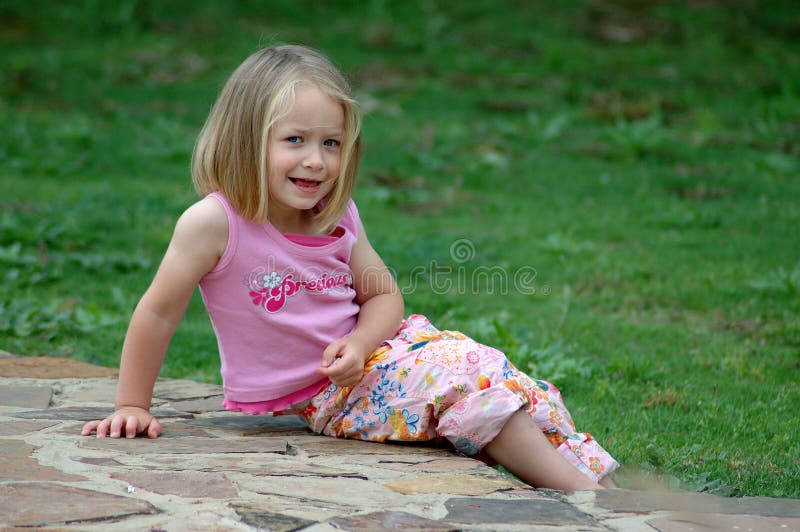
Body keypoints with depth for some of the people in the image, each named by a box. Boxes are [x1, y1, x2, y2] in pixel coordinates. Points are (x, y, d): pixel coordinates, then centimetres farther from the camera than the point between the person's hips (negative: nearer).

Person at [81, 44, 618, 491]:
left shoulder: (338, 217, -4)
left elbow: (384, 295, 6)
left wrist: (358, 345, -15)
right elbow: (158, 314, -12)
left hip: (355, 366, 6)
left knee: (468, 371, -15)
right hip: (289, 406, -6)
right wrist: (132, 407, -7)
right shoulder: (215, 222, -20)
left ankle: (589, 487, -12)